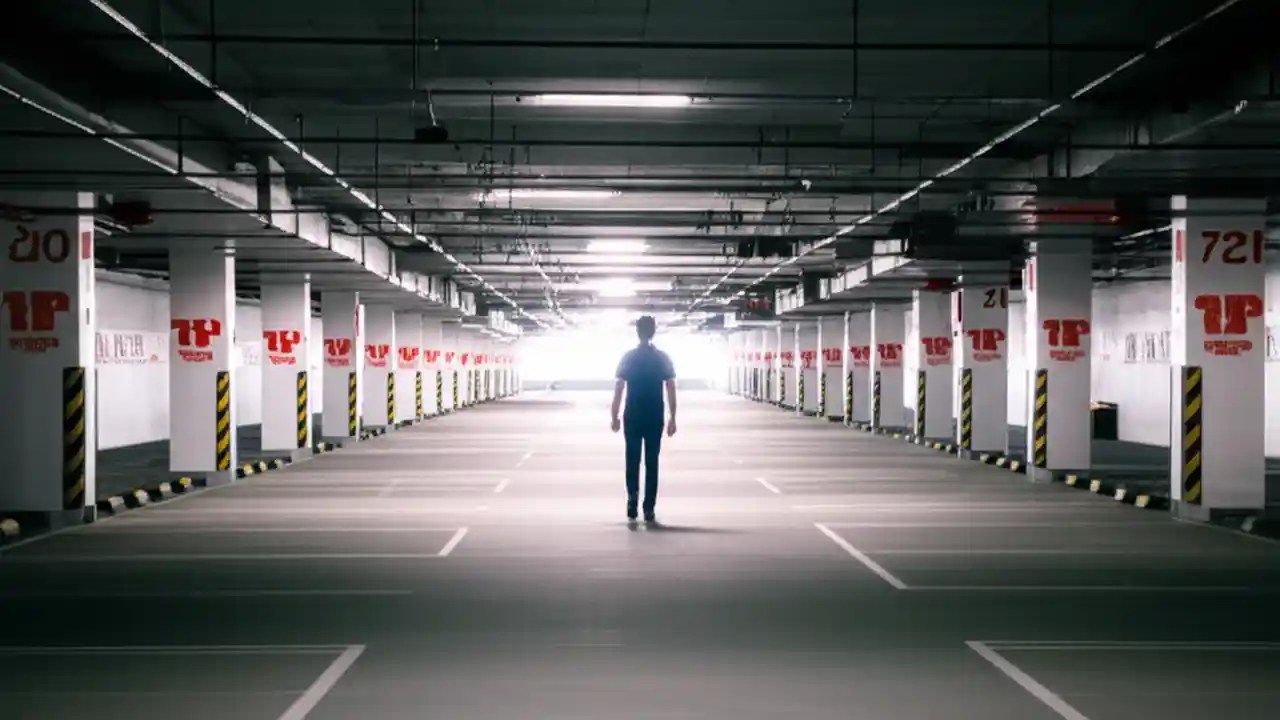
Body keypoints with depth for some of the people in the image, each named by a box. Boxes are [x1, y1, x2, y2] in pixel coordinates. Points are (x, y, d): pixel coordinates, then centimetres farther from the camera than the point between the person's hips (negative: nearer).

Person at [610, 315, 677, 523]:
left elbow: (619, 389, -3)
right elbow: (671, 389, -2)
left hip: (632, 417, 0)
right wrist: (673, 418, 4)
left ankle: (632, 499, -4)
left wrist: (614, 416, 4)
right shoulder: (663, 358, -1)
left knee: (632, 461, 10)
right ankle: (649, 509, 4)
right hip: (655, 418, 0)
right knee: (652, 463, 5)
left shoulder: (628, 358, -3)